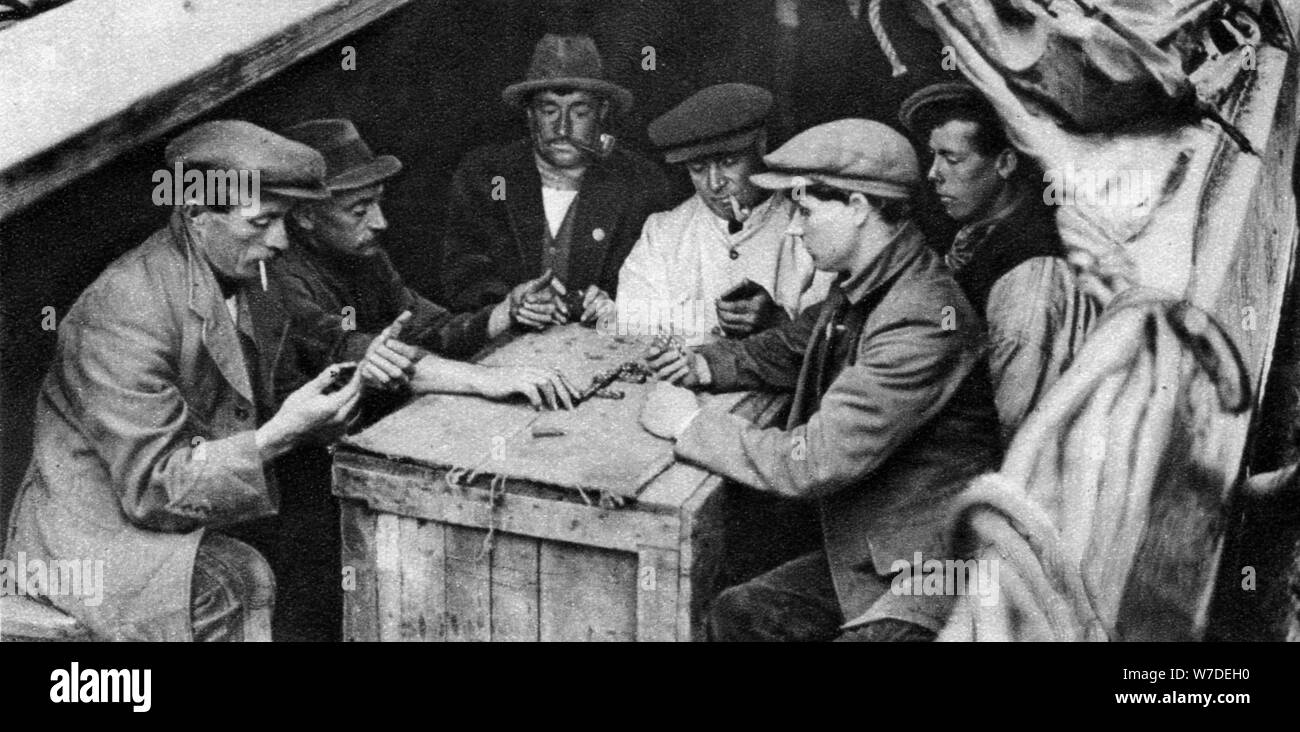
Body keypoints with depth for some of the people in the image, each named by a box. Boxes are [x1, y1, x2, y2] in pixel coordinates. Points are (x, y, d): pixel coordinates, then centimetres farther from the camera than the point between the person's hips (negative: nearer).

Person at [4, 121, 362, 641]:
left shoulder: (235, 280, 4)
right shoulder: (124, 309, -23)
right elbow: (152, 488, -24)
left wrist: (319, 411, -8)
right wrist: (281, 432, -29)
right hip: (93, 535, -8)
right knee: (237, 582, -33)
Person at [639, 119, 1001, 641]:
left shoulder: (920, 324, -26)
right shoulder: (861, 289, 4)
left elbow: (813, 463, -26)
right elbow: (794, 348, 24)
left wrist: (691, 425, -14)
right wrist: (705, 366, 5)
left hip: (941, 573, -9)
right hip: (867, 551, 9)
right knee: (734, 614, 1)